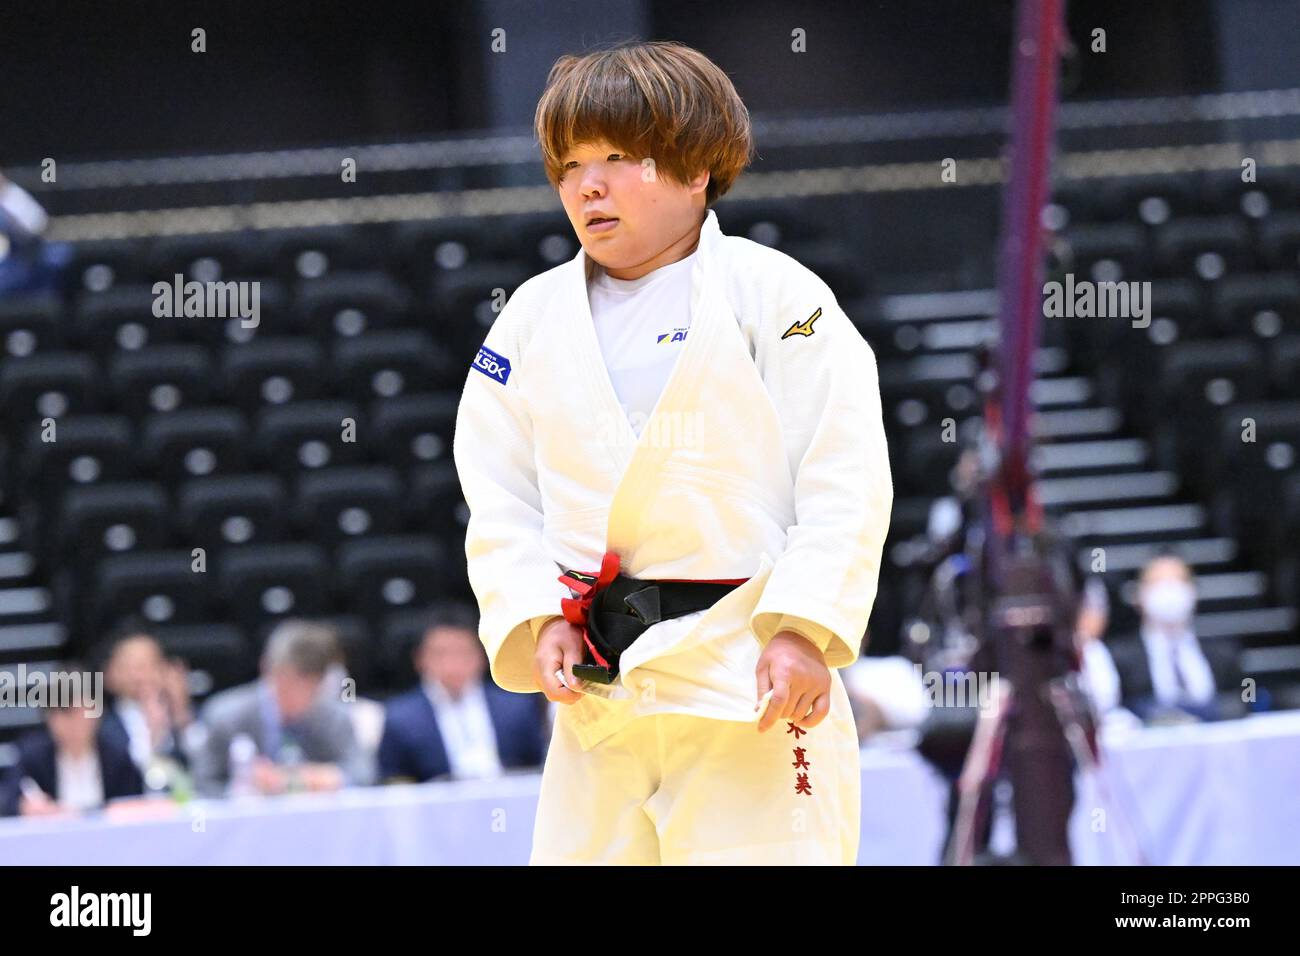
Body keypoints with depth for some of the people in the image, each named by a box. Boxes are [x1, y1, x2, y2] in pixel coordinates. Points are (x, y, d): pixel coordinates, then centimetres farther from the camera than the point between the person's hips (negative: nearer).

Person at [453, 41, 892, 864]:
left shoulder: (772, 294, -2)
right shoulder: (535, 317, 13)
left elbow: (845, 481, -7)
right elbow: (498, 495, 12)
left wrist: (804, 628, -16)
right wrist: (535, 620, -4)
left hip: (753, 675, -5)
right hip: (599, 687, 5)